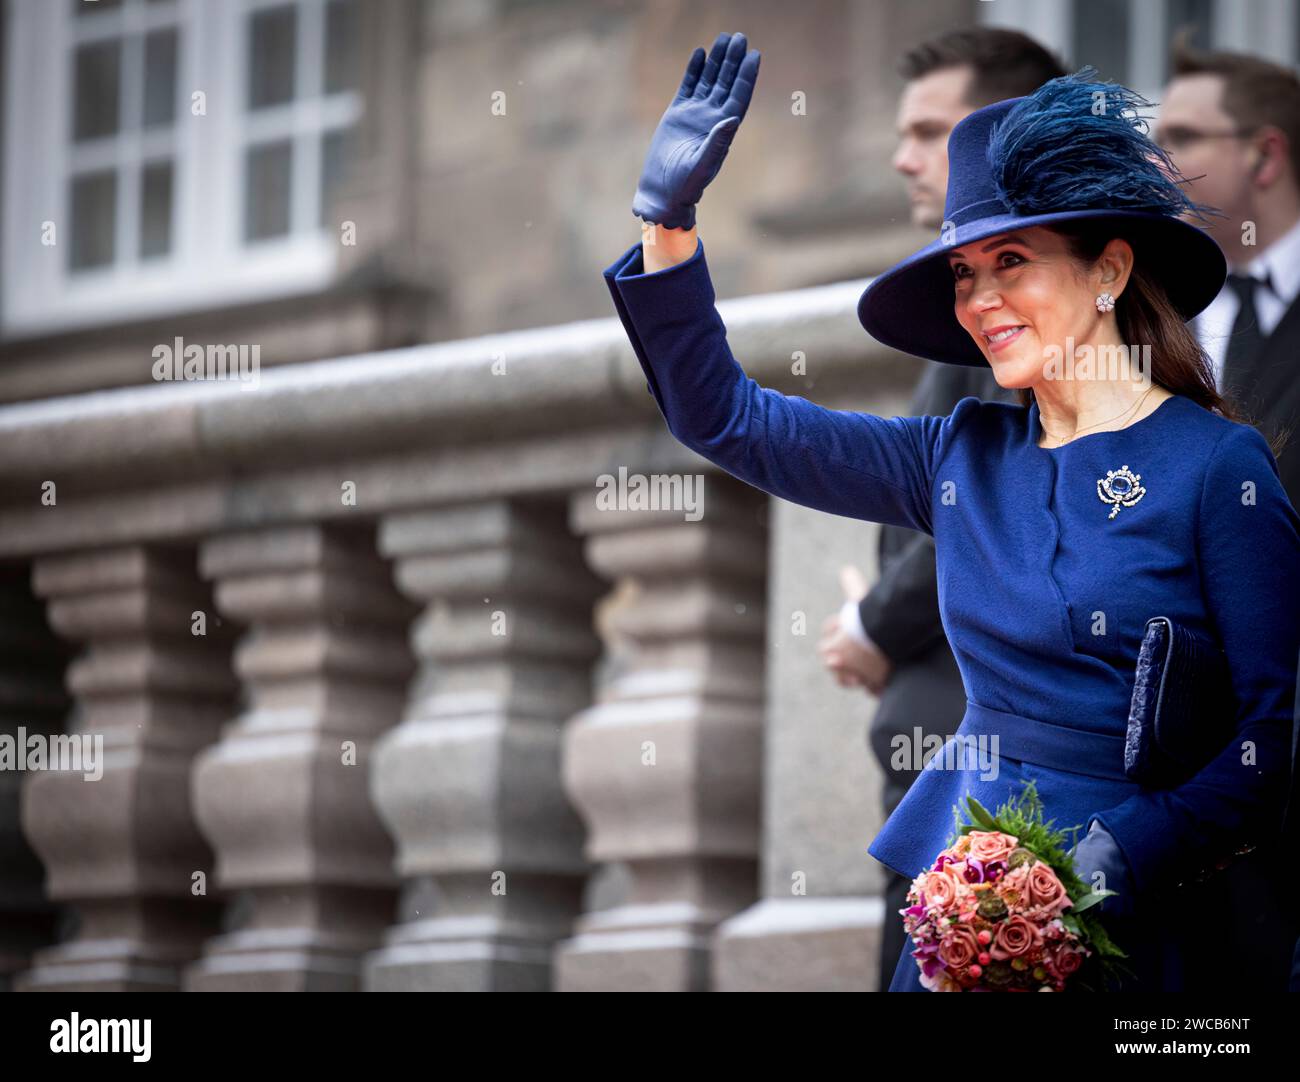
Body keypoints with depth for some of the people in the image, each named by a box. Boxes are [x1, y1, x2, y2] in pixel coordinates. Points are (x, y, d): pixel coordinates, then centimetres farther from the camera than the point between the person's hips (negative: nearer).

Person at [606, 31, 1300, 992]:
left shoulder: (1219, 467, -8)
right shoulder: (966, 455, 7)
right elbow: (725, 417, 12)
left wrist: (1126, 851, -22)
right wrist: (669, 222, 3)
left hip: (1139, 909, -4)